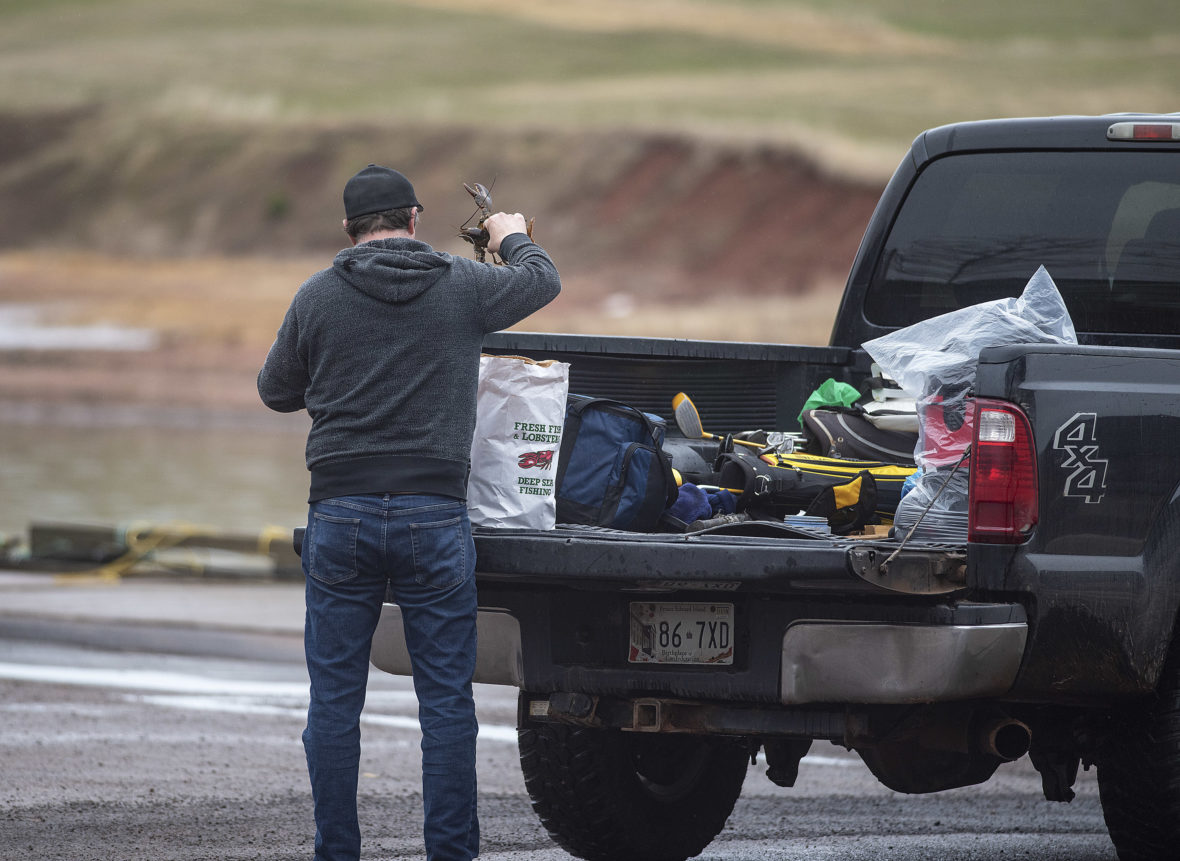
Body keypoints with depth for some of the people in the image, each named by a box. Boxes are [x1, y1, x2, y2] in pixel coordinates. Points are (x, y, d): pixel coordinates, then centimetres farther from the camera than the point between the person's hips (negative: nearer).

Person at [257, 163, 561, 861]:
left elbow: (276, 391, 13)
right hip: (435, 515, 0)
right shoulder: (465, 287, 1)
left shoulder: (318, 297, 1)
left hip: (340, 515, 1)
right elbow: (543, 278, 21)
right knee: (447, 697, 4)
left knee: (335, 696, 6)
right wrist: (514, 238, 41)